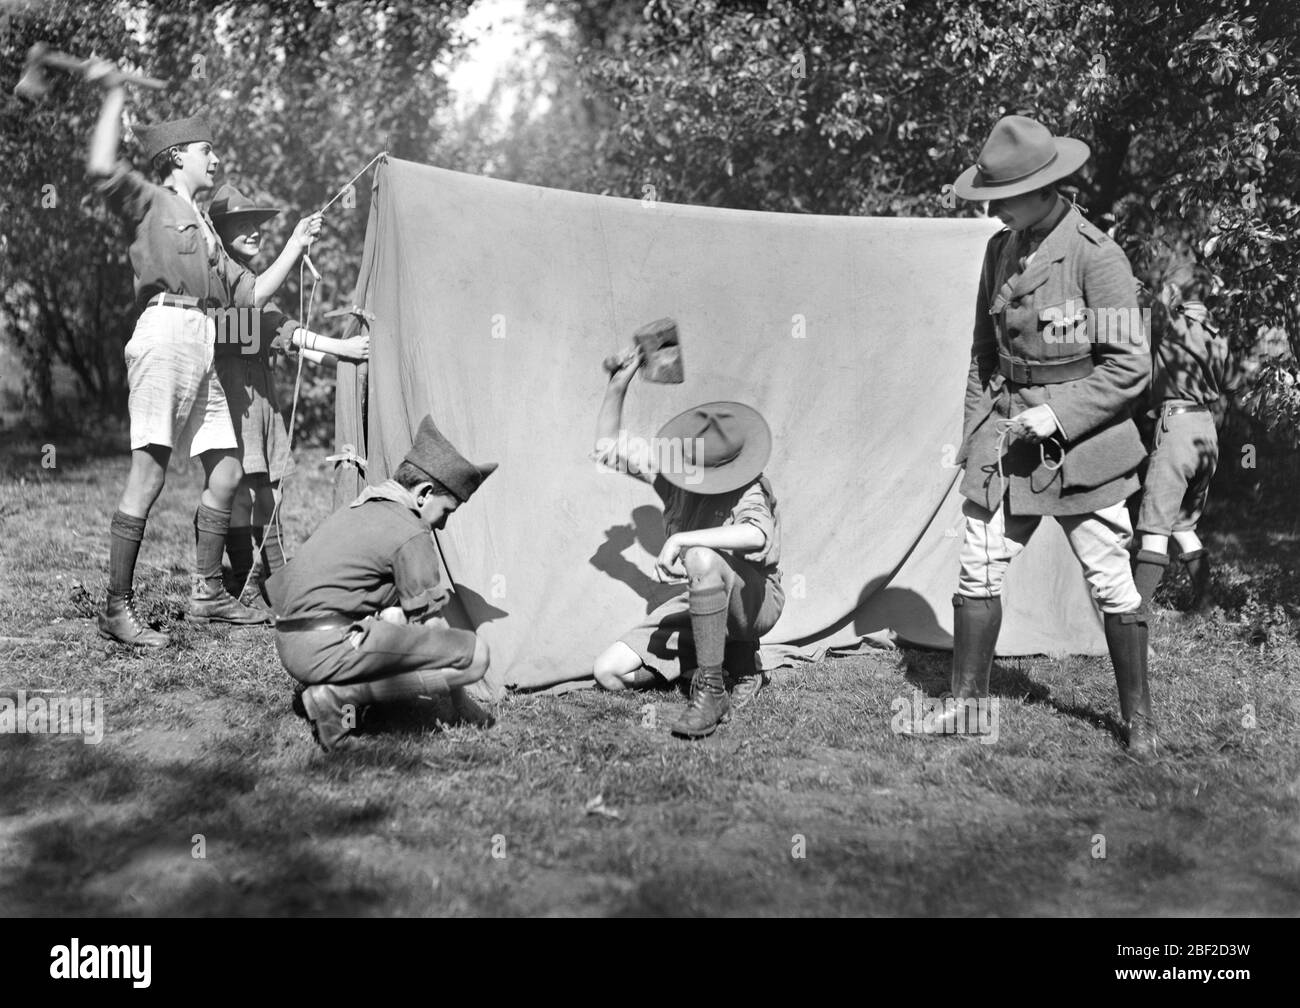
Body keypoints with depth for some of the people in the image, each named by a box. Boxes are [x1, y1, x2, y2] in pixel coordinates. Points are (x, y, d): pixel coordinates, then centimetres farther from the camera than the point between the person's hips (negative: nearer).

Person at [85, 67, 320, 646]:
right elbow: (102, 168, -13)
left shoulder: (205, 229, 30)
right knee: (149, 473, -13)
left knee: (226, 473, 7)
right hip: (166, 331, -8)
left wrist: (297, 244, 31)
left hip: (206, 347, 8)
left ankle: (206, 594, 18)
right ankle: (117, 609, -10)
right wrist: (114, 98, -6)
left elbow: (252, 293, 30)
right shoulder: (150, 202, 8)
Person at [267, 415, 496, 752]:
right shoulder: (411, 535, -6)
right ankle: (340, 696, -14)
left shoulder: (355, 511, 20)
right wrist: (460, 699, 9)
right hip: (329, 646, -10)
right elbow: (429, 624, -2)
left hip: (289, 647, 10)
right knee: (476, 655, -11)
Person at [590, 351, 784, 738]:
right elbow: (608, 448, 6)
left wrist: (681, 540, -42)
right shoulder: (672, 466, -3)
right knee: (609, 673, -6)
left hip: (754, 600, -7)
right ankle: (739, 654, 5)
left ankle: (711, 689, -29)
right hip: (703, 601, 7)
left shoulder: (748, 492, -21)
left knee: (701, 558, -42)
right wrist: (617, 387, -8)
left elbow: (757, 536, -45)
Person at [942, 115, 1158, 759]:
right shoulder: (1000, 250, 5)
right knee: (978, 569, 6)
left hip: (1082, 443, -5)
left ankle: (1138, 716, 19)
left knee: (1110, 581, 3)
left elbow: (1130, 367, -13)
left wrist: (1058, 414, -18)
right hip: (1006, 437, 6)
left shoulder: (1096, 258, -14)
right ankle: (966, 700, 21)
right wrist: (973, 429, 12)